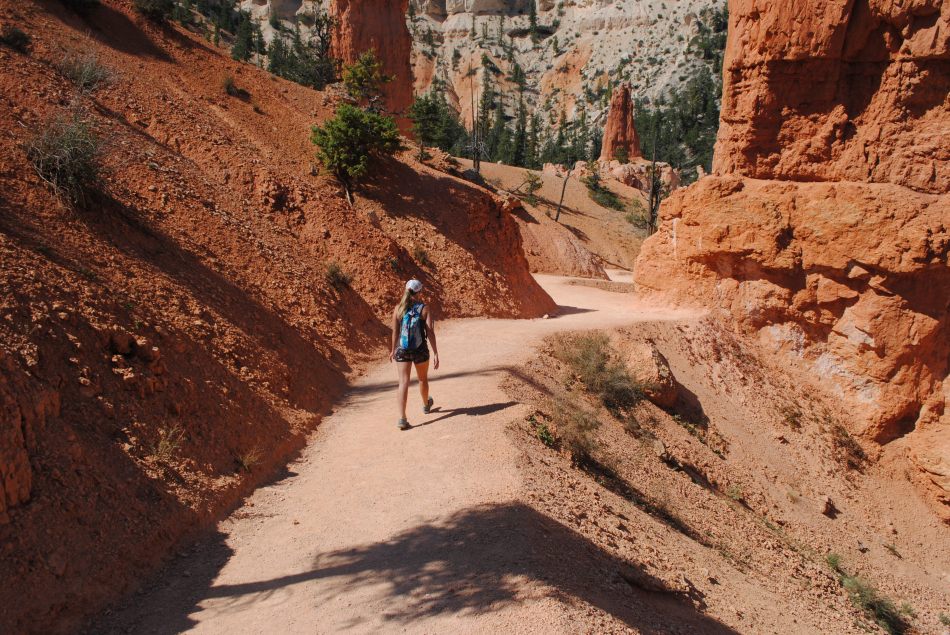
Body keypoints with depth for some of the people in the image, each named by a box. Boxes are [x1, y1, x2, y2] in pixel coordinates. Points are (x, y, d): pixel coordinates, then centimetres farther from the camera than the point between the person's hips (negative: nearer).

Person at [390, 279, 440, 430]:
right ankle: (426, 405, 49)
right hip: (420, 350, 0)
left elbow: (395, 331, 0)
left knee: (403, 383, -3)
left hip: (402, 351, 1)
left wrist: (393, 350, 13)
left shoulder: (399, 308, -2)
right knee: (423, 379, 24)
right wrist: (435, 353, -11)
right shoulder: (425, 309, -7)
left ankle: (402, 418, -15)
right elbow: (430, 332, -12)